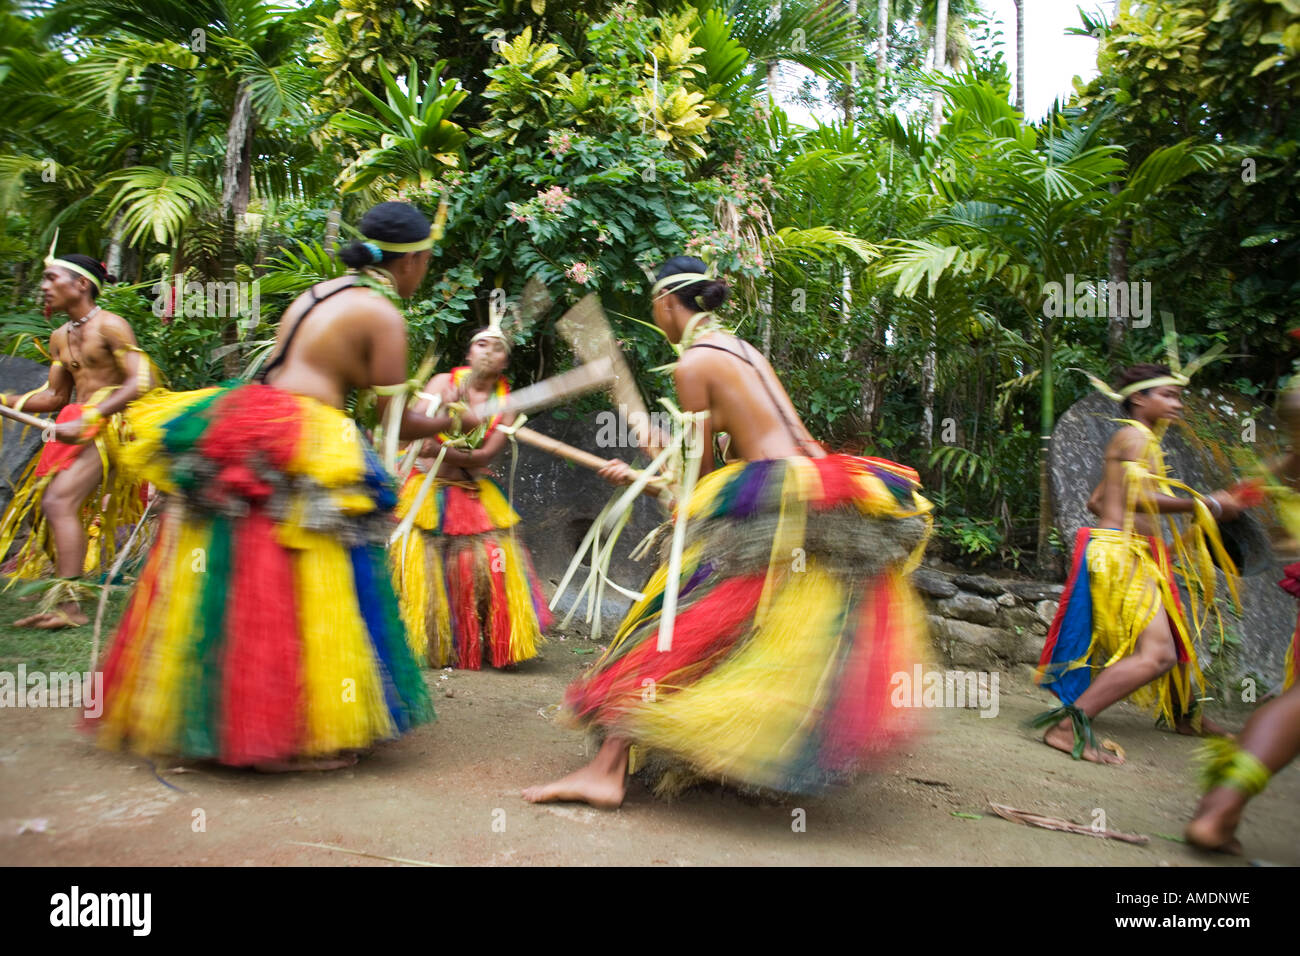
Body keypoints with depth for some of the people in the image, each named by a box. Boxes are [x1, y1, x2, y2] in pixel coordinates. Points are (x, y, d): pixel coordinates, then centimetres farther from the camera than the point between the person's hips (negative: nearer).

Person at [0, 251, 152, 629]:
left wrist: (86, 420, -24)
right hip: (78, 428, 9)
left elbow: (141, 382, -19)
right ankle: (59, 597, 21)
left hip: (109, 426, -9)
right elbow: (55, 397, 20)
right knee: (42, 502, 9)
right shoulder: (60, 338, 17)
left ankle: (69, 606, -21)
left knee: (59, 502, -21)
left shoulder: (109, 325, -9)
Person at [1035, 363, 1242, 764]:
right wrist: (1206, 505, -12)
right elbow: (1141, 498, -20)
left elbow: (1096, 500, 23)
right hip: (1120, 553, -11)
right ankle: (1069, 724, -32)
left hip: (1134, 556, 11)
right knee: (1157, 653, -23)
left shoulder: (1137, 440, 22)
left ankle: (1182, 713, 49)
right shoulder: (1135, 436, -8)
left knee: (1174, 638, 27)